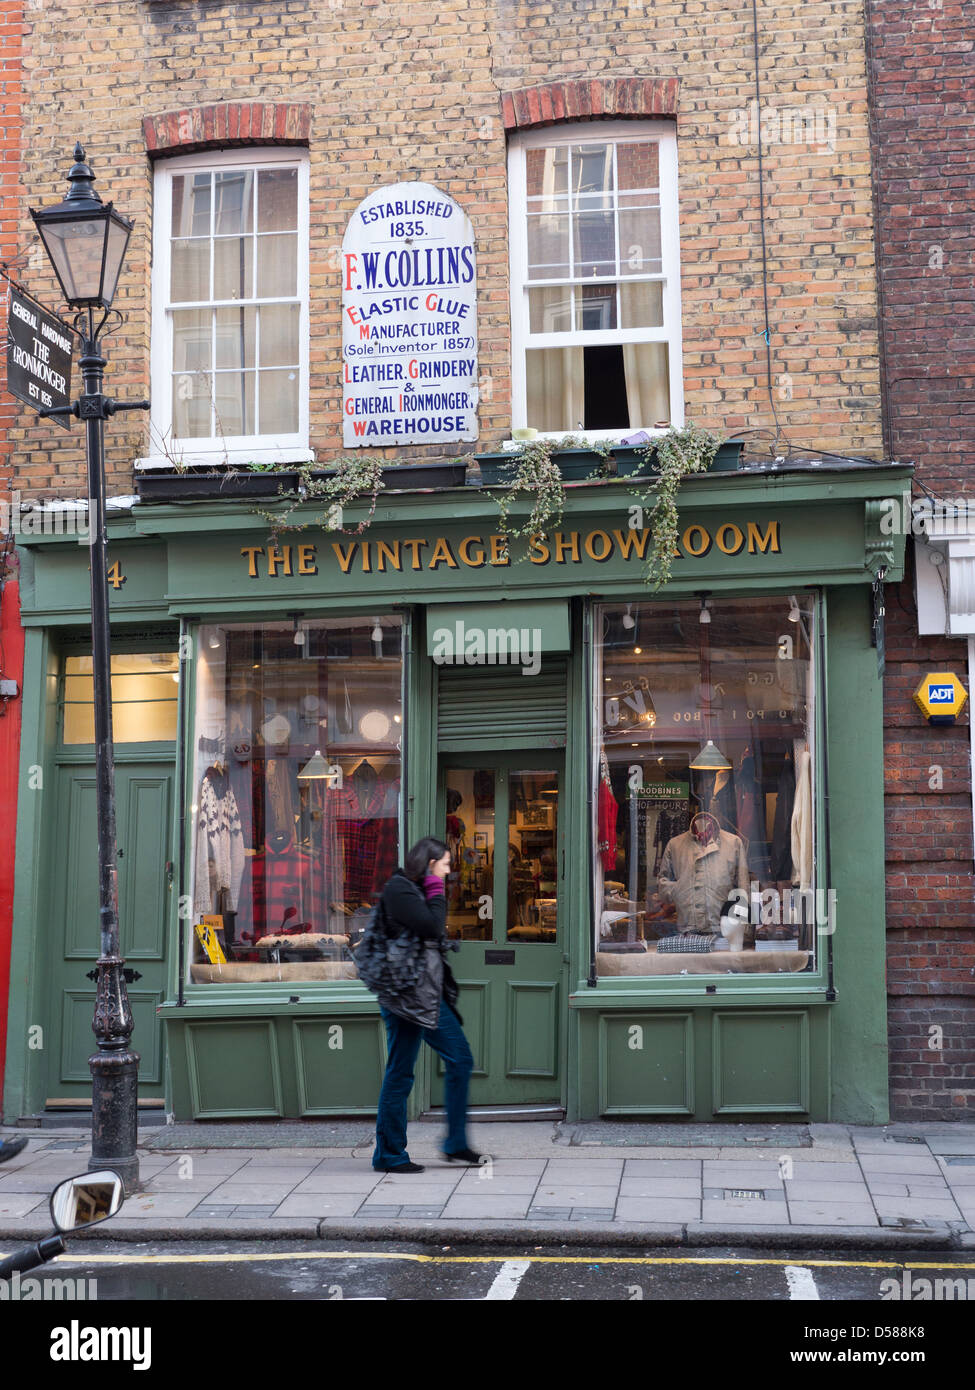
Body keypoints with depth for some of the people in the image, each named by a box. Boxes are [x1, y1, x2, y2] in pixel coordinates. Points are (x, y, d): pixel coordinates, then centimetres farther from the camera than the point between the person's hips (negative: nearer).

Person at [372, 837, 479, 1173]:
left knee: (460, 1060, 9)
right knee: (400, 1073, -2)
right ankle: (389, 1155, 7)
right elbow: (432, 927, -19)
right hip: (407, 992, -10)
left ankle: (456, 1144, 17)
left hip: (430, 993, 10)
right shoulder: (398, 888, -11)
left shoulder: (417, 890, 18)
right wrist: (437, 891, -8)